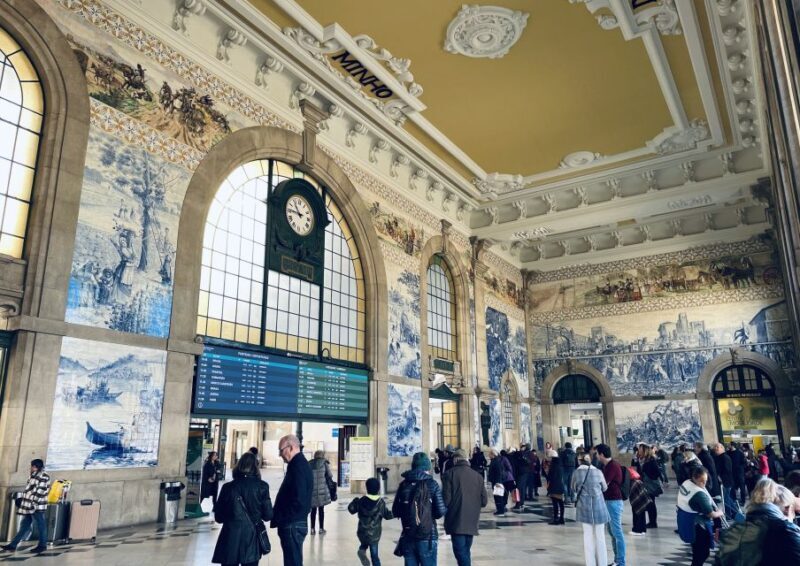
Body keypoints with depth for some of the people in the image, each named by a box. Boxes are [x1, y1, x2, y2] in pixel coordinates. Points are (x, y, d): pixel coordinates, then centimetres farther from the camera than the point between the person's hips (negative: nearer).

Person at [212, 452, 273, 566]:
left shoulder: (228, 487, -4)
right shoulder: (261, 486, -7)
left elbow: (218, 517, 1)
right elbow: (268, 515, -4)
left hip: (231, 538, 1)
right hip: (252, 539, 0)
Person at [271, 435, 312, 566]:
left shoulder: (298, 467, -20)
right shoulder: (301, 464, 12)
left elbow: (298, 500, -25)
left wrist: (279, 519, -14)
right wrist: (279, 518, 13)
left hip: (292, 525, -10)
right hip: (295, 523, 10)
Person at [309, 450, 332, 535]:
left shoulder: (309, 464, 5)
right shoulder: (324, 464, -1)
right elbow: (329, 476, 0)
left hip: (312, 490, 2)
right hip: (322, 490, -2)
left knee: (313, 510, 10)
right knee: (321, 509, 6)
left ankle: (313, 529, 12)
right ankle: (321, 528, 10)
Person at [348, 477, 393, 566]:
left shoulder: (361, 501, -5)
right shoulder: (381, 502, -10)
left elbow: (351, 509, 3)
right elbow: (387, 515, -5)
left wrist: (355, 501, 20)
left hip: (362, 532, 2)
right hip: (374, 534, -1)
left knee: (364, 544, 29)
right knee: (374, 555, 7)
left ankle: (362, 550, -1)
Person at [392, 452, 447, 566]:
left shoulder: (403, 484, 3)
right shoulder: (432, 484, -8)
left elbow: (395, 512, 6)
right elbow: (441, 511, -11)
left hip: (407, 537, 4)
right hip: (427, 537, -3)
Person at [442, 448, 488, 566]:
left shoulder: (450, 473, -6)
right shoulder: (478, 476, 7)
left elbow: (446, 499, -12)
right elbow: (484, 501, 7)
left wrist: (445, 510, 8)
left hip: (456, 521, -5)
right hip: (471, 521, 5)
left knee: (460, 552, -6)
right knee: (466, 551, 18)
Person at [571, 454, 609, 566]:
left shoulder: (576, 473, -4)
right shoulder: (598, 472, -6)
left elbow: (573, 489, 9)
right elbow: (604, 488, 9)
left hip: (584, 506, 1)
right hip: (598, 505, -1)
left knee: (588, 535, 9)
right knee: (599, 535, 11)